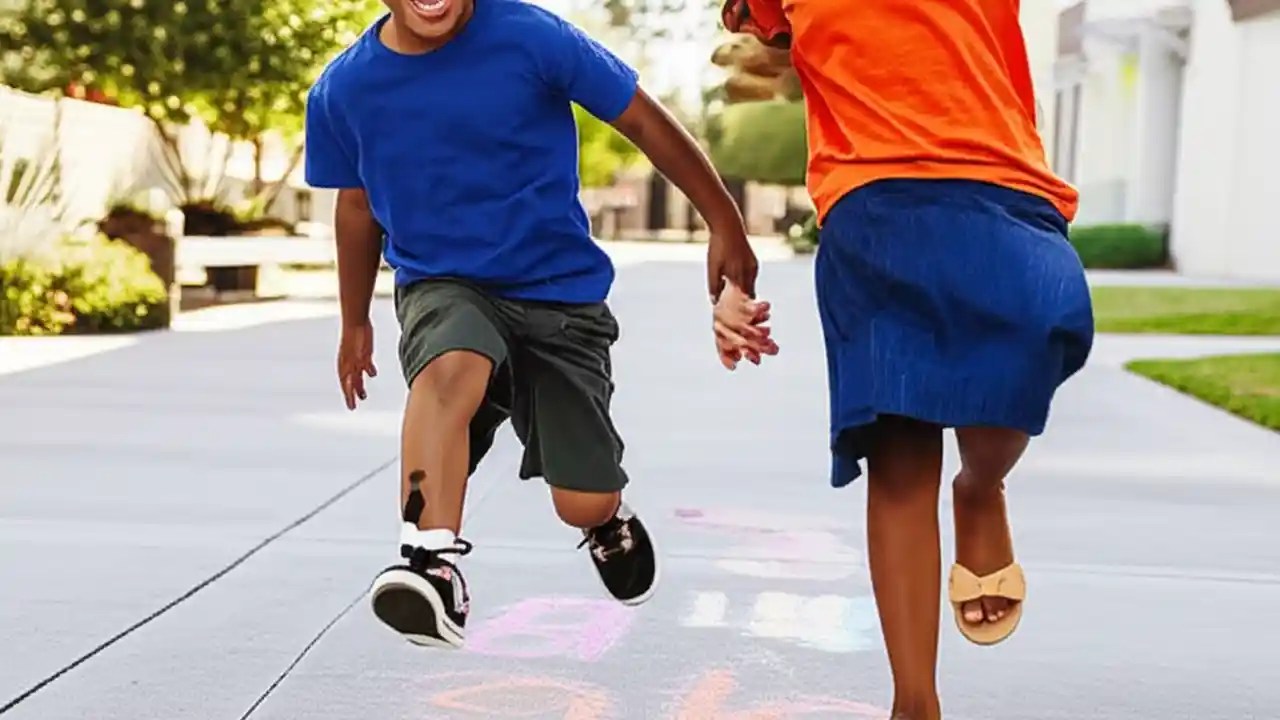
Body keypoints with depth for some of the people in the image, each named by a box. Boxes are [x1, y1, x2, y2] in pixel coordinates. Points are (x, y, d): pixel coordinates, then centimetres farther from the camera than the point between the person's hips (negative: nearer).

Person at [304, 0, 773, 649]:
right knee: (449, 368, -37)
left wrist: (724, 224, -4)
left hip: (559, 288, -1)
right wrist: (354, 324, 22)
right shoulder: (342, 89, -5)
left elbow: (644, 122, -7)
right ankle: (434, 567, -44)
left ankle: (609, 519, 39)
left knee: (584, 504, 0)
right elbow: (357, 205, 12)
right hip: (442, 286, 1)